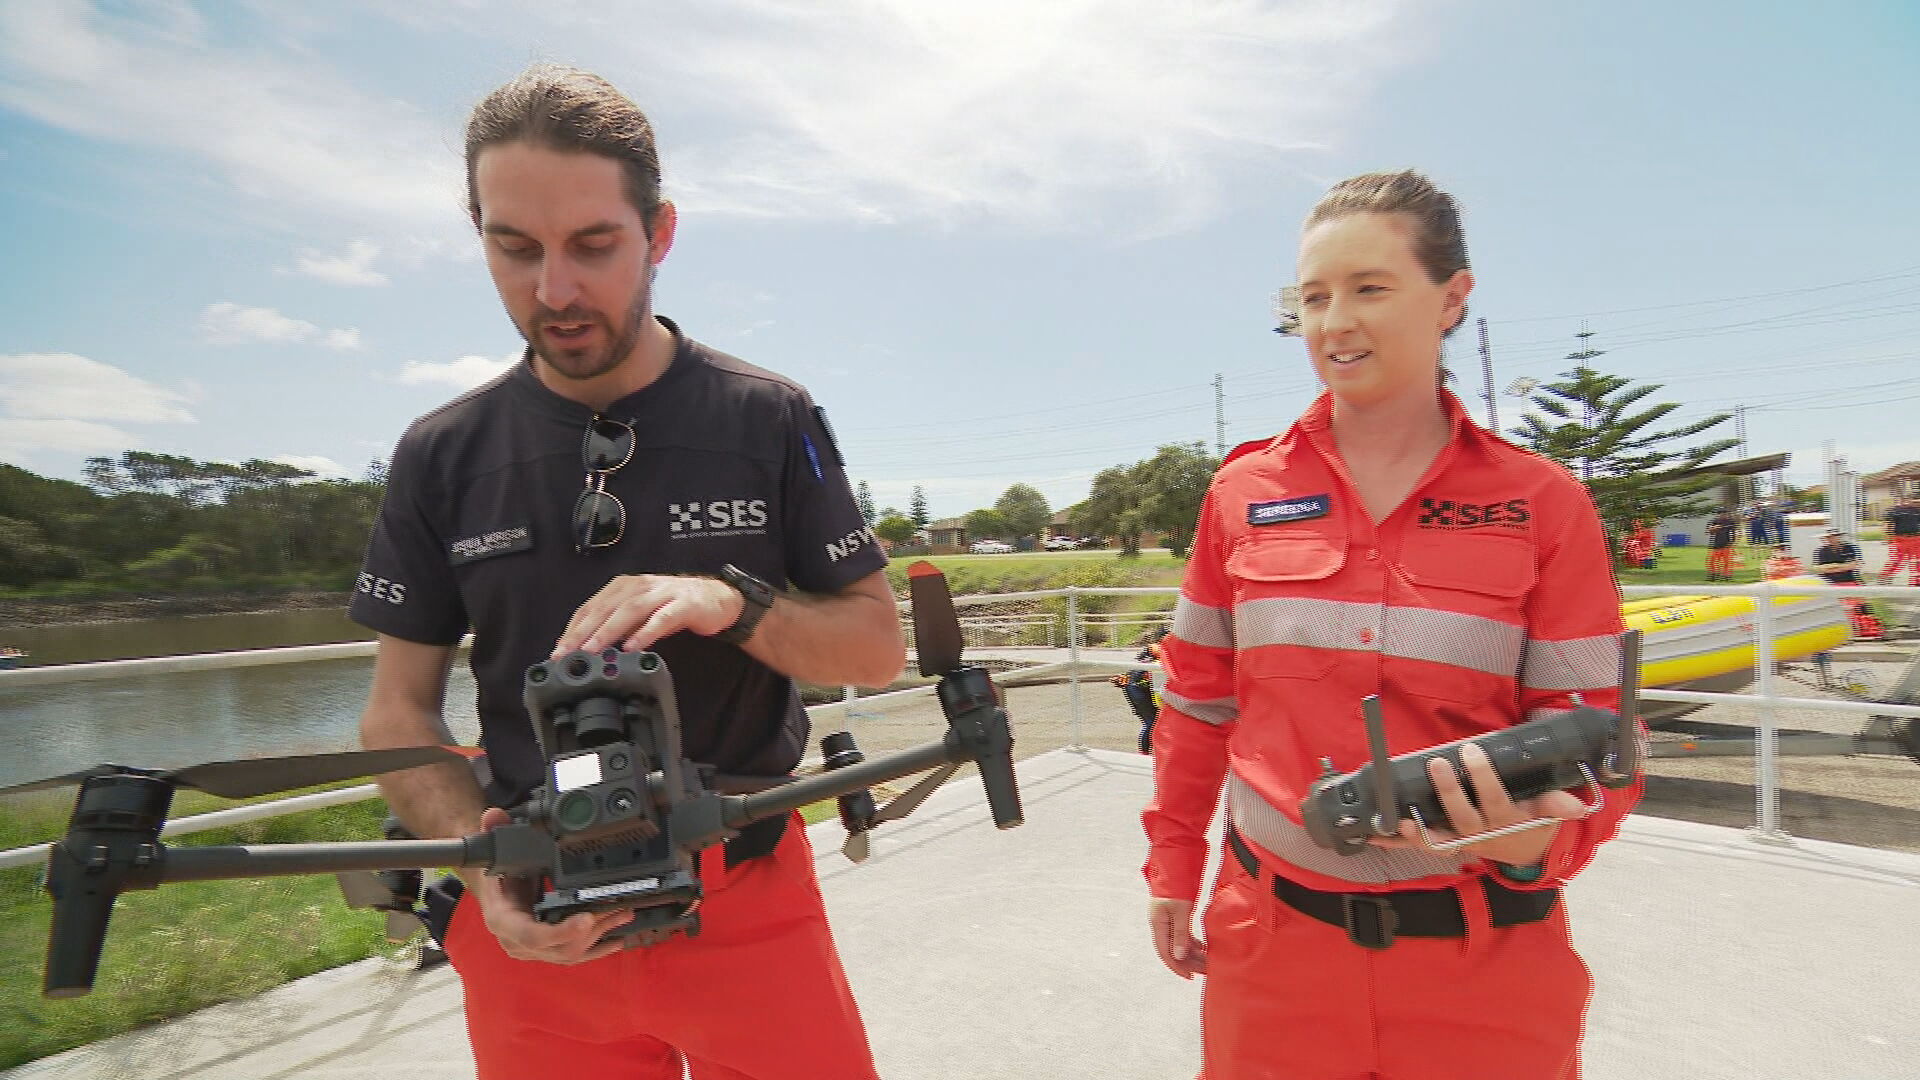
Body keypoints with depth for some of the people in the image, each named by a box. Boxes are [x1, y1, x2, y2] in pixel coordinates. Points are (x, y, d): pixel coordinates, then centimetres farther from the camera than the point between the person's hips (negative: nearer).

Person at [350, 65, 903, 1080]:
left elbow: (879, 644, -4)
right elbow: (399, 710, 4)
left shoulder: (769, 420, -6)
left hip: (749, 907, -1)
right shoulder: (440, 455, 0)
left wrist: (733, 602, -22)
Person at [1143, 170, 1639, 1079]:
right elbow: (1199, 701, 4)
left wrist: (1539, 835, -24)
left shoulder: (1542, 502, -5)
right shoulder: (1243, 491, -2)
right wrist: (1173, 866, 7)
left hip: (1483, 962, 0)